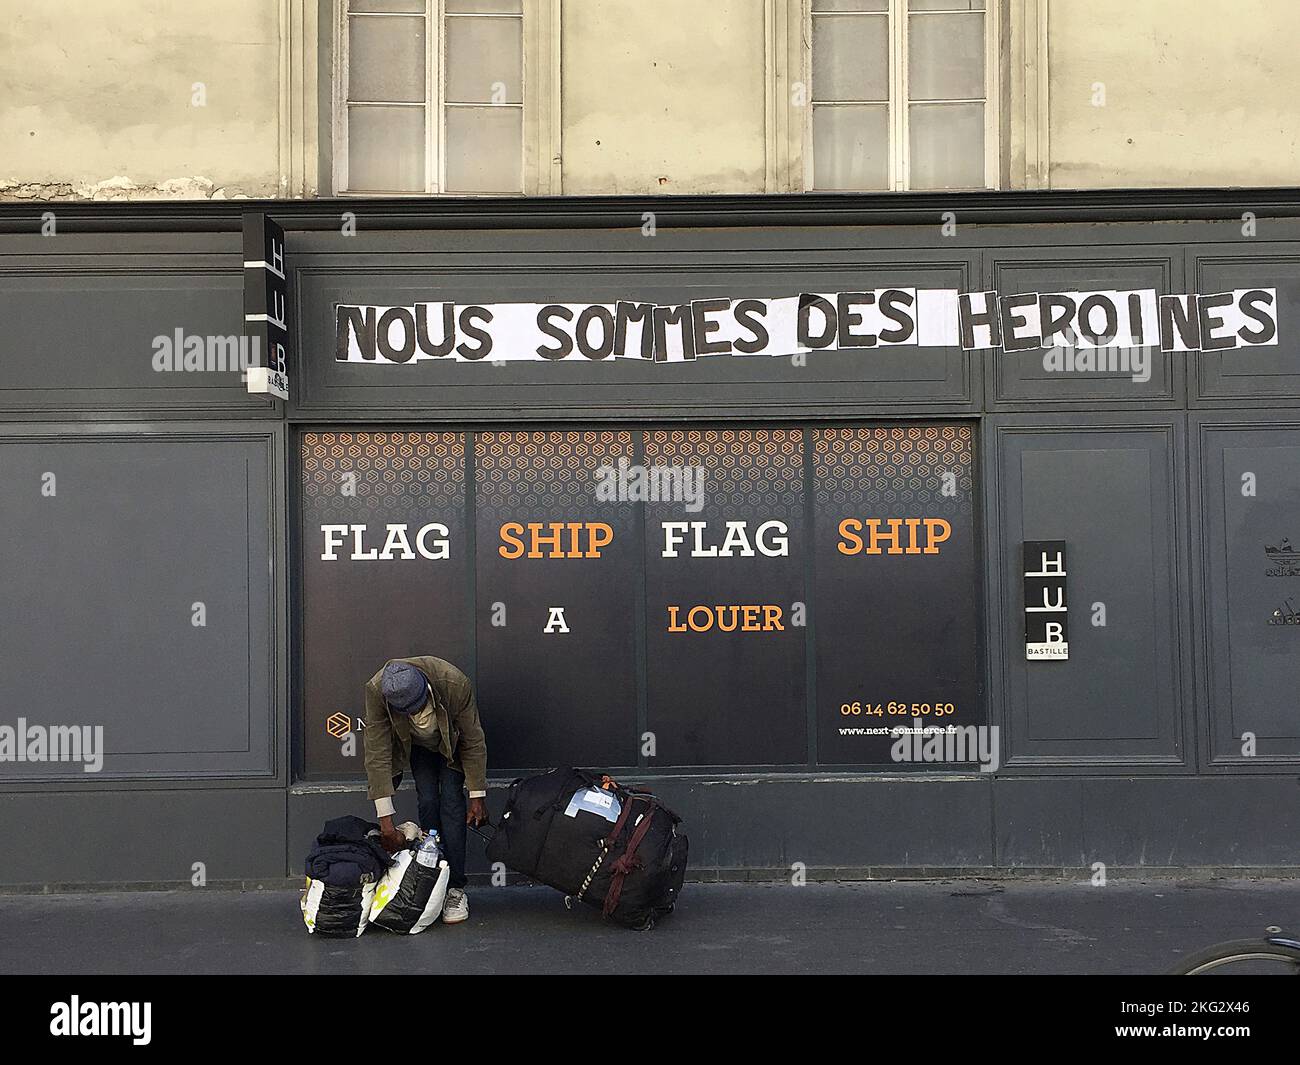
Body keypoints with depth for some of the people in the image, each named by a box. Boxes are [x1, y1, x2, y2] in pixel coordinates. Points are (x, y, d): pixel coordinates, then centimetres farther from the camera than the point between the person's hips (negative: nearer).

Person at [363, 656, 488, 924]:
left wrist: (478, 797, -20)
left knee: (451, 800, -14)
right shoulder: (376, 691, -37)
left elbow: (474, 742, -24)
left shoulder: (456, 685, -40)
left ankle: (455, 889, -11)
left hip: (451, 742, -1)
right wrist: (385, 820, -32)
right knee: (427, 802, -12)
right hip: (415, 744, 1)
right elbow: (377, 755, -32)